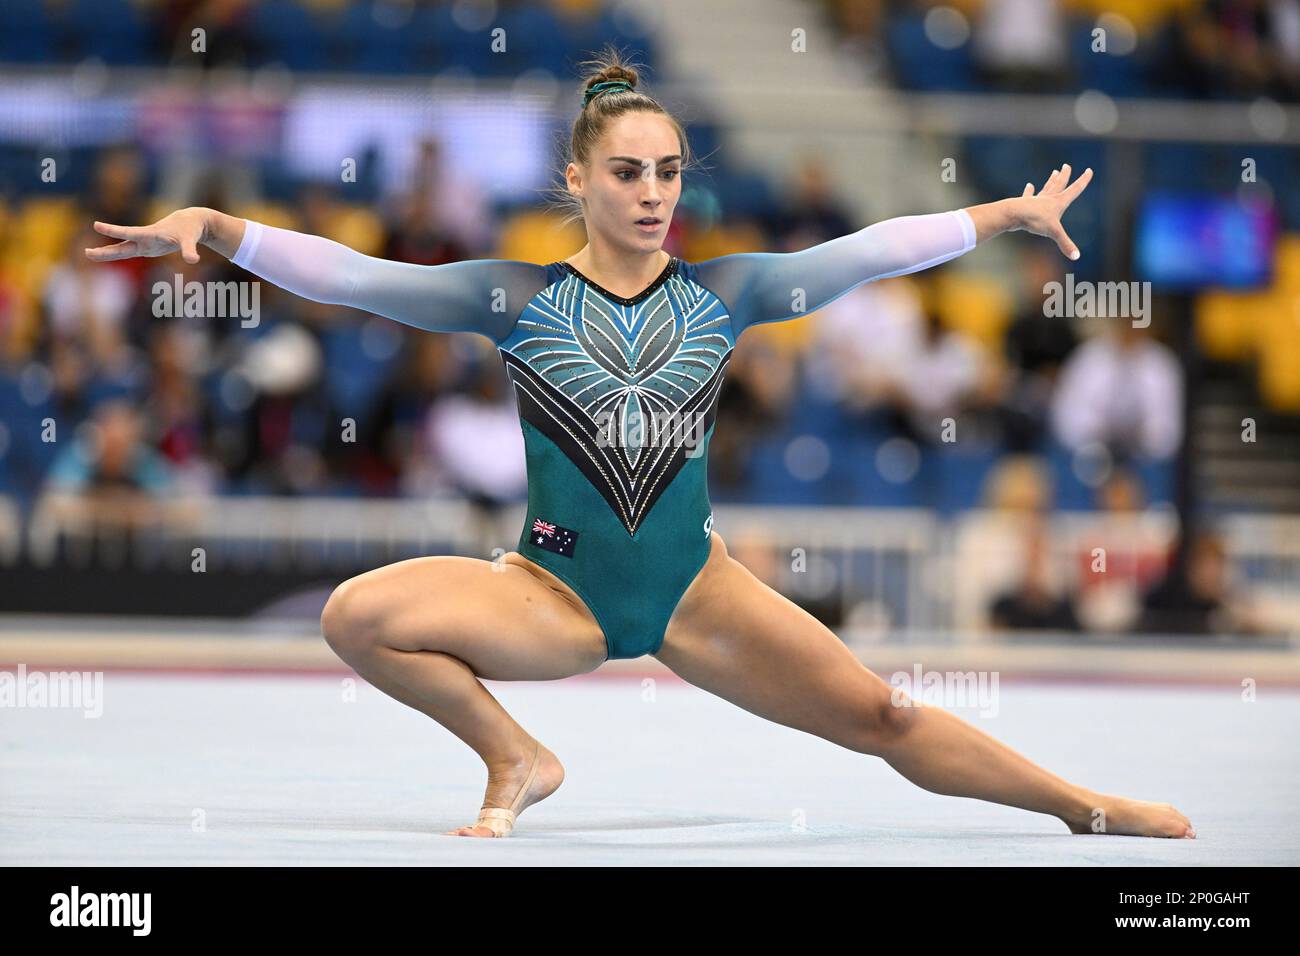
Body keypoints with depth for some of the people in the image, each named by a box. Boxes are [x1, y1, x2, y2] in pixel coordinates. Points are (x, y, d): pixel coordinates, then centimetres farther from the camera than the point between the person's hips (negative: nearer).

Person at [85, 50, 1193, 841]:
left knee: (881, 717, -6)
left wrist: (1007, 214, -3)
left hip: (694, 588, 1)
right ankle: (516, 759, -4)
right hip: (557, 591, -1)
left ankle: (1090, 808, 7)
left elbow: (870, 250, 2)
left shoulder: (721, 292, 2)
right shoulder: (519, 298, -3)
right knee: (356, 615, -25)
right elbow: (358, 275, -11)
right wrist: (214, 229, -22)